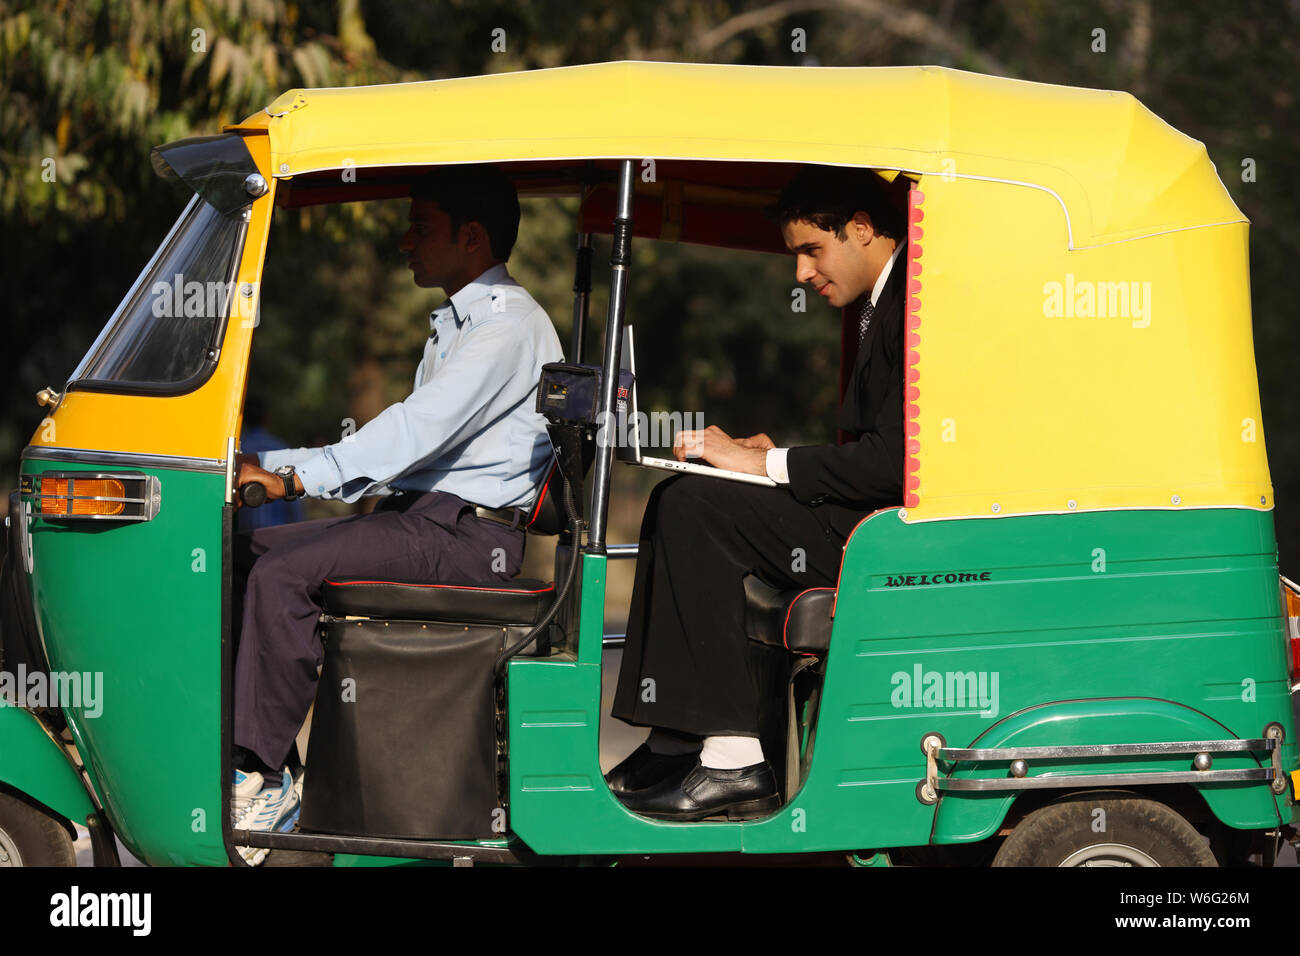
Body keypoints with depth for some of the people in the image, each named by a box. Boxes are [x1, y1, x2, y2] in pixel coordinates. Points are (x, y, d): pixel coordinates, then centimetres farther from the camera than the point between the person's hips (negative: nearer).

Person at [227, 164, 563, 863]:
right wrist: (273, 465, 16)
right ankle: (235, 743, -9)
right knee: (243, 552, -1)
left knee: (283, 575, -25)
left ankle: (258, 776, -22)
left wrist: (298, 477, -29)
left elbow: (420, 428, -24)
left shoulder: (508, 326, -11)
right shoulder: (455, 326, 24)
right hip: (419, 516, 10)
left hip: (469, 536, -10)